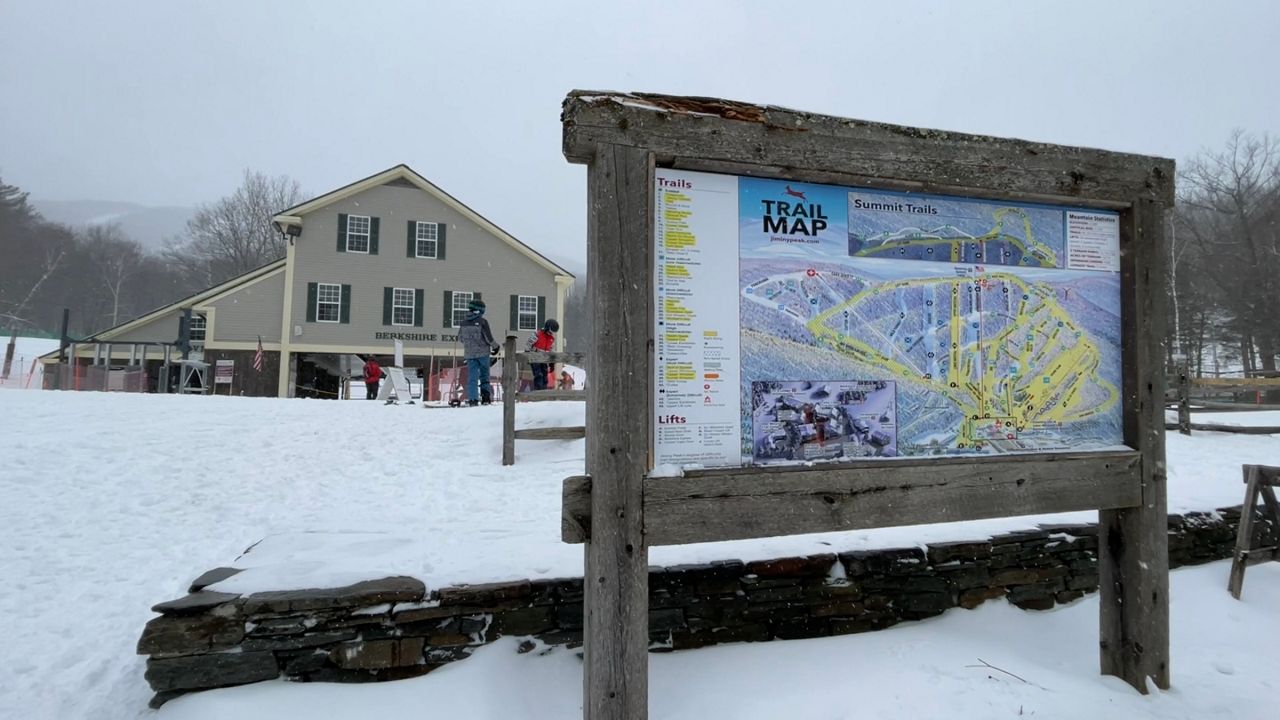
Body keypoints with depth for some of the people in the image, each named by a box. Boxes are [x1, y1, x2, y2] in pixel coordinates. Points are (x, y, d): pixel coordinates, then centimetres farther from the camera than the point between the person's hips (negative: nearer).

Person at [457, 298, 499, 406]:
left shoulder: (463, 322, 2)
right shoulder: (482, 321, -12)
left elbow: (460, 338, 11)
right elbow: (489, 338, -11)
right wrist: (495, 346, 7)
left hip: (469, 353, 3)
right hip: (483, 353, -3)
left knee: (472, 377, 6)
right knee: (484, 376, 12)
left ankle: (472, 399, -1)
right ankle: (486, 396, 11)